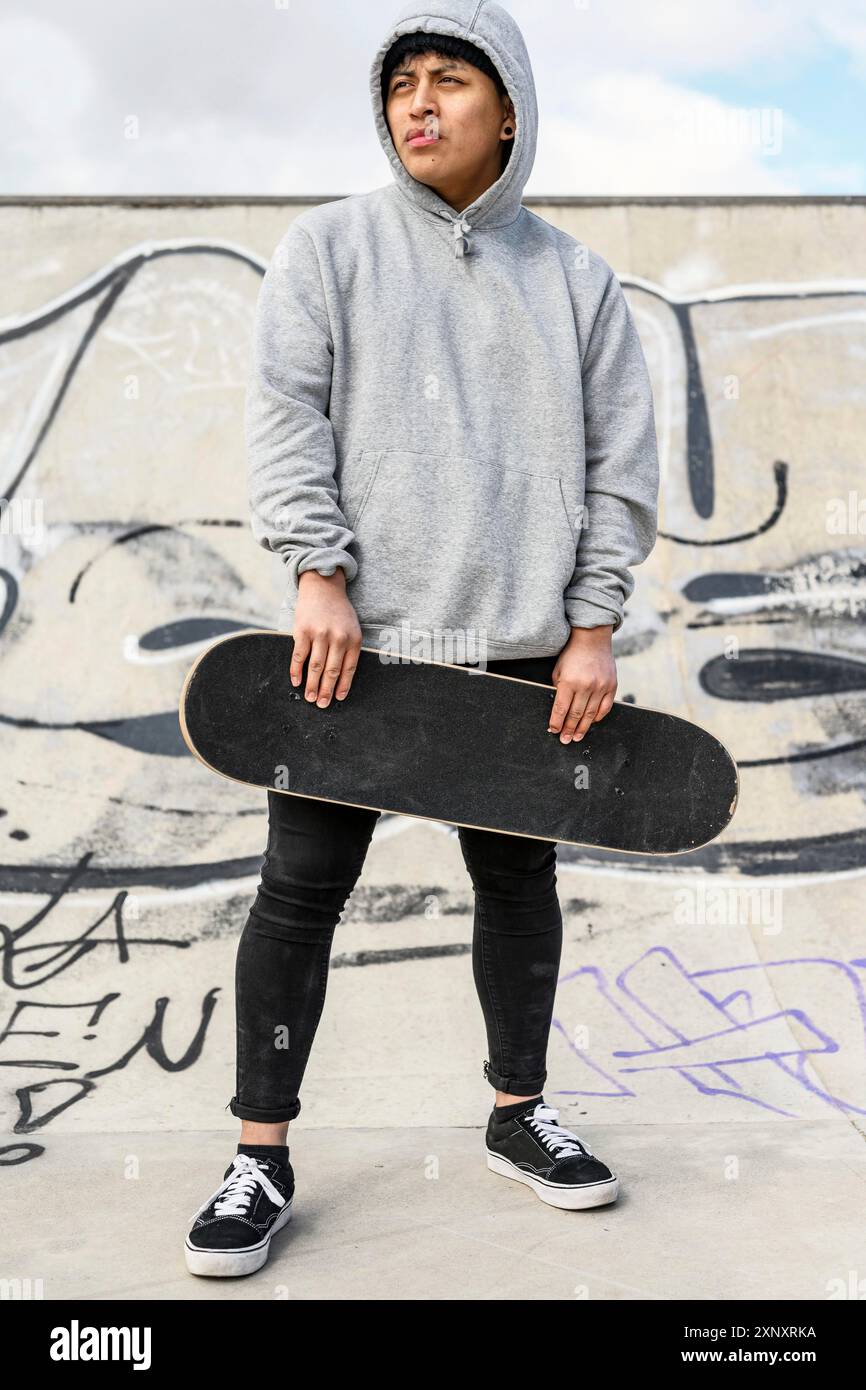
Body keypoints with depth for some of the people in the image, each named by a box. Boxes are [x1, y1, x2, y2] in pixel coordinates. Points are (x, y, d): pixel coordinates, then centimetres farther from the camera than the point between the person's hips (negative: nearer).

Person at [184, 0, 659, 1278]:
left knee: (521, 883, 12)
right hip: (355, 636, -2)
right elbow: (288, 417, -2)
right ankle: (263, 1157, 14)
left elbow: (622, 466, 8)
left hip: (520, 647, 2)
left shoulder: (577, 279, 10)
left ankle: (518, 1113, 31)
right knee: (301, 890, 0)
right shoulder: (329, 247, 7)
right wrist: (318, 574, -13)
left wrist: (592, 625, 0)